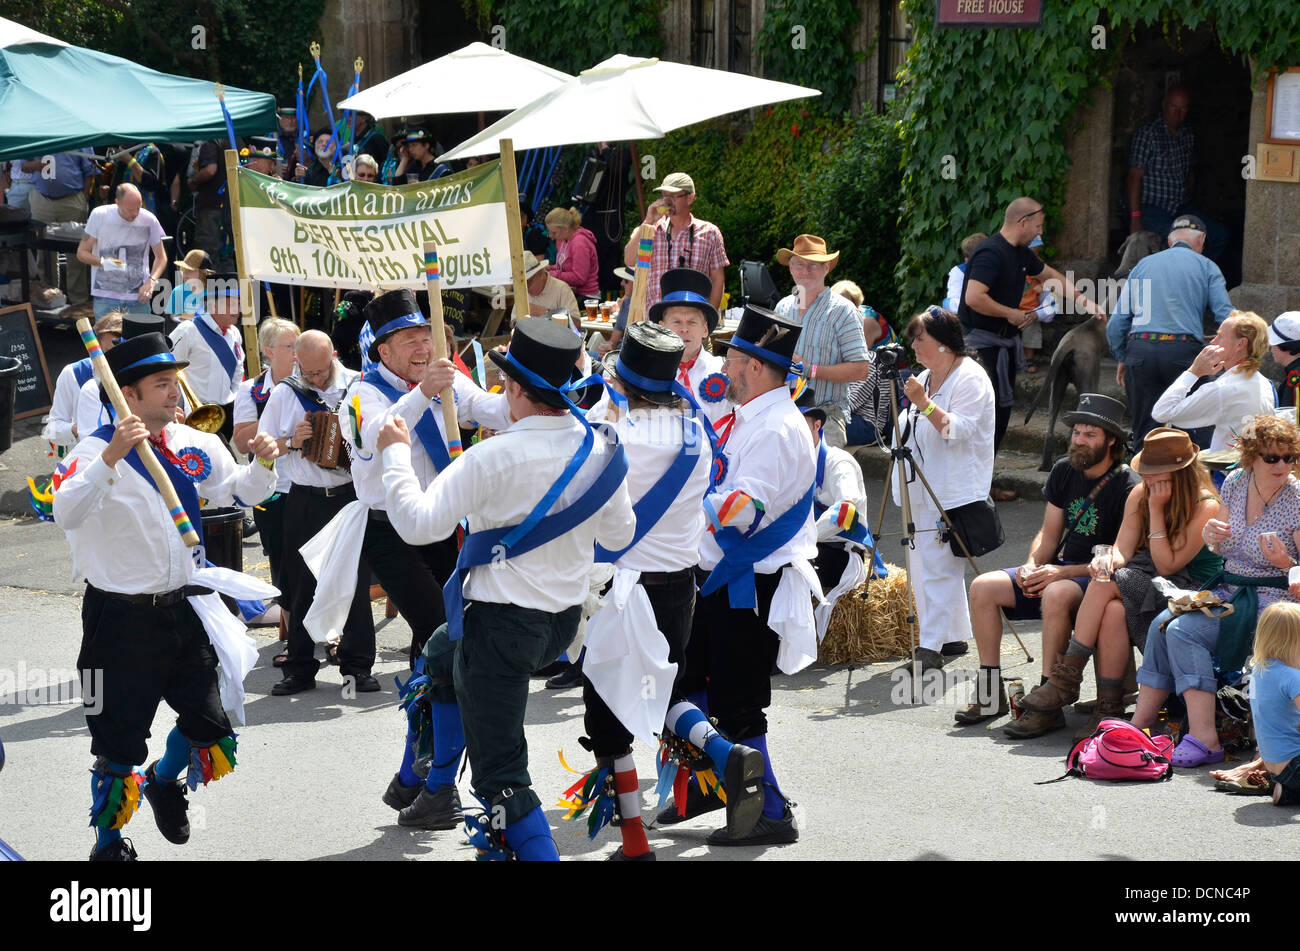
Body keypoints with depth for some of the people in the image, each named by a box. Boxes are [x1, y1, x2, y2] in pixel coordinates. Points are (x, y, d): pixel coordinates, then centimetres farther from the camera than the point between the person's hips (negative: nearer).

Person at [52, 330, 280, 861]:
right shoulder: (97, 451, -15)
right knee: (118, 739, 3)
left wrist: (262, 465, -7)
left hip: (184, 611, 5)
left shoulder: (195, 445, 3)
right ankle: (108, 843, 23)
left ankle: (164, 780, 44)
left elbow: (241, 492, 15)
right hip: (123, 618, -5)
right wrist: (112, 456, -43)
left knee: (211, 727, 13)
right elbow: (67, 514, -32)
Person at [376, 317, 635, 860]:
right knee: (443, 655, 33)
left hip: (501, 621, -8)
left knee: (500, 774, 0)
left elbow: (418, 524, -21)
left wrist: (395, 453, -7)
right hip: (565, 621, 8)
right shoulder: (603, 450, -3)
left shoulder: (493, 458, -23)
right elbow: (619, 536, 11)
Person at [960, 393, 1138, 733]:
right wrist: (1032, 567, -9)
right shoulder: (1064, 472, 6)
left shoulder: (1127, 486, -16)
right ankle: (991, 692, -2)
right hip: (1062, 569, 8)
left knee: (1056, 595, -38)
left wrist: (1061, 572, -25)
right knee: (983, 587, -8)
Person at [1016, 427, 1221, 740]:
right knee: (1113, 611, -31)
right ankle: (1109, 707, -28)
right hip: (1146, 581, 5)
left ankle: (1067, 680, -23)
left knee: (1105, 585, -29)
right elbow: (1123, 549, -1)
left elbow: (1167, 566, -16)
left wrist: (1157, 510, -19)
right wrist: (1107, 560, -26)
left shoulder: (1205, 507, -14)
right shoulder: (1140, 494, 4)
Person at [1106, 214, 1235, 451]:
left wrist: (1121, 360, 23)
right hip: (1184, 351, -3)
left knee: (1144, 431, 6)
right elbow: (1226, 316, -1)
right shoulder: (1206, 267, 10)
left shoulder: (1143, 265, 19)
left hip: (1140, 351, 3)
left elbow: (1116, 323, 14)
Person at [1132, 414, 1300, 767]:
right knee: (1162, 624, -16)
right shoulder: (1235, 483, 5)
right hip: (1228, 589, 7)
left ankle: (1203, 738, -26)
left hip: (1271, 600, -7)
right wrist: (1211, 536, -5)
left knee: (1184, 631, -25)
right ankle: (1142, 722, -12)